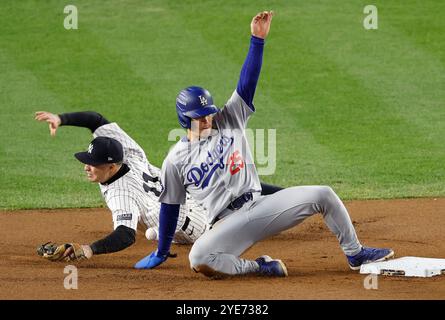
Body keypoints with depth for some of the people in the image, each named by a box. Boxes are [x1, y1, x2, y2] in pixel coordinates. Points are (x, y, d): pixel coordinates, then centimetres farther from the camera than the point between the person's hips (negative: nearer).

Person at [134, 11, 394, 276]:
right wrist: (161, 253, 13)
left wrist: (258, 40, -14)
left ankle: (355, 254, 9)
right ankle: (259, 267, -13)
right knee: (199, 259, -34)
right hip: (229, 223, -3)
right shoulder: (176, 160, 3)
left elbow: (246, 84, -1)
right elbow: (170, 205, 10)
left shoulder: (229, 121, 10)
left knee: (323, 195, -8)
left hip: (261, 206, 3)